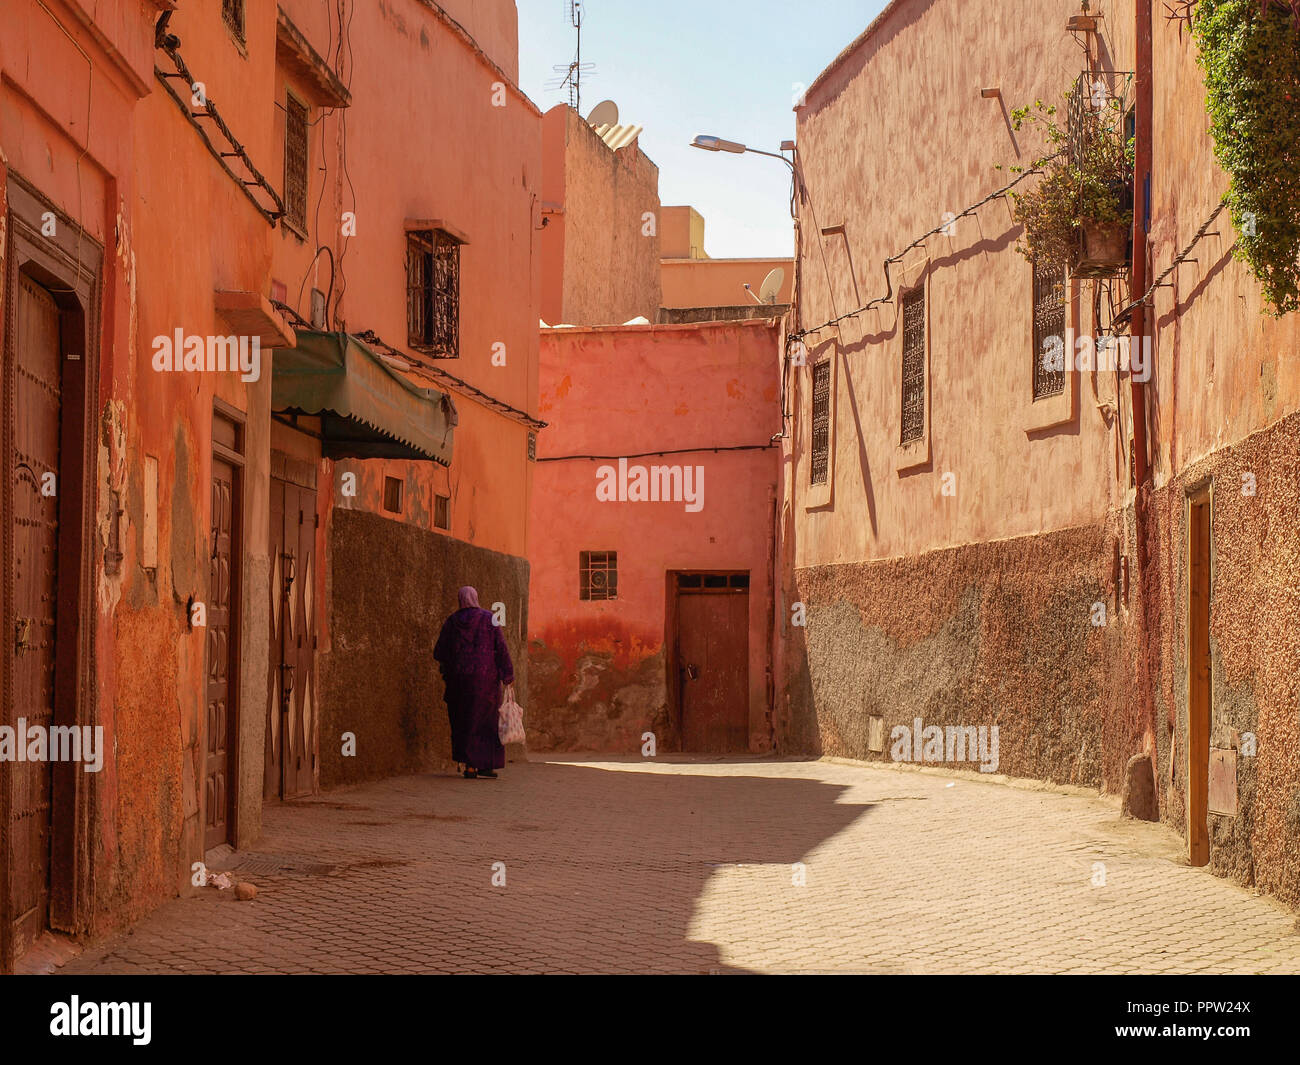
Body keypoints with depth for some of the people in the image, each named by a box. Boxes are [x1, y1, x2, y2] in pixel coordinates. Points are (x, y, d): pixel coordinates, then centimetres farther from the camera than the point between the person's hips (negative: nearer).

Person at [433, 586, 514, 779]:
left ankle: (469, 765, 4)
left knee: (464, 721, 10)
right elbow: (501, 647, -6)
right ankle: (485, 765, 3)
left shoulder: (451, 622, 3)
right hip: (485, 676, -2)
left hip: (459, 678, 2)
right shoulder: (488, 619, -2)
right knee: (486, 719, 6)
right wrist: (508, 675, -2)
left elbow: (439, 652, 6)